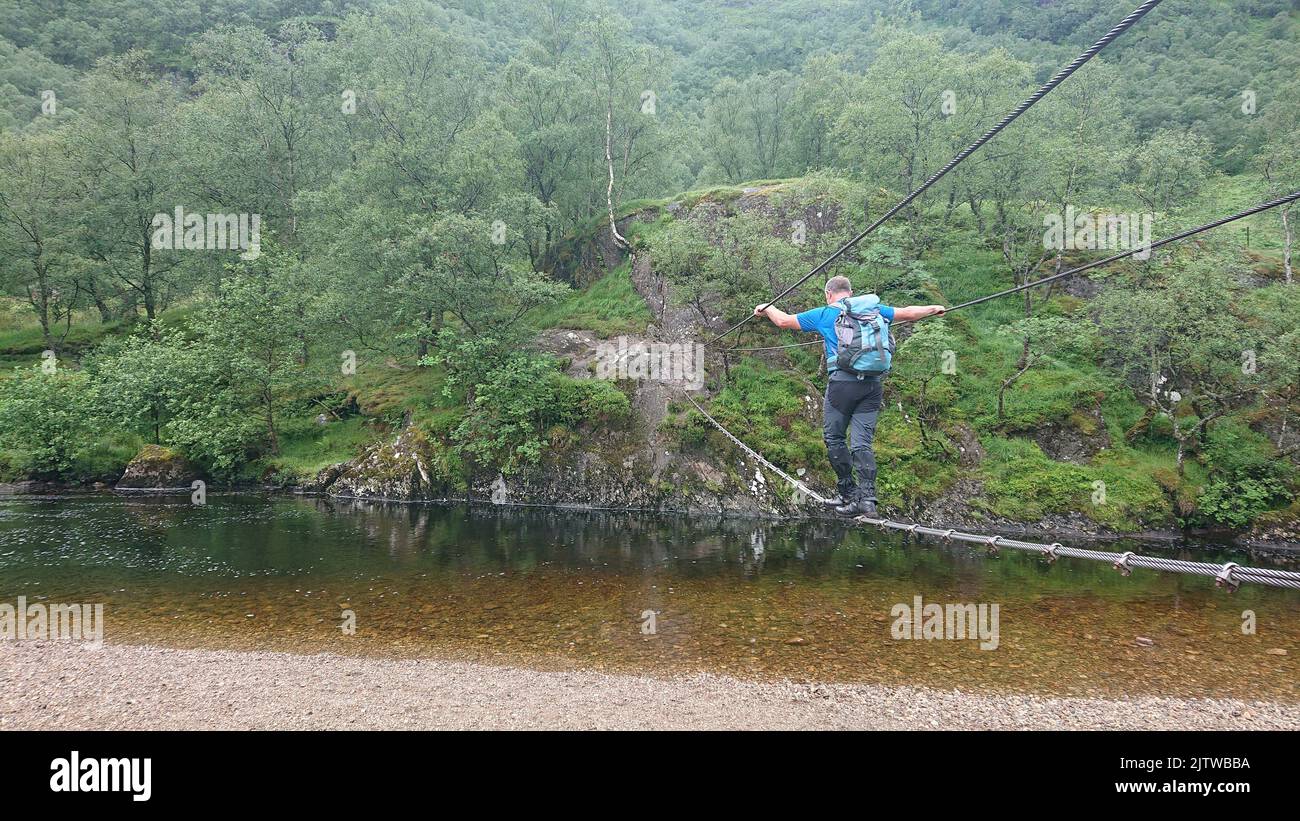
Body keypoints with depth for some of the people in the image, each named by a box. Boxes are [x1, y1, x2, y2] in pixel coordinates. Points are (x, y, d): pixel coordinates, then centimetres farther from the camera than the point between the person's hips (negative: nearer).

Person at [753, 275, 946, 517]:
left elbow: (784, 321, 14)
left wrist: (767, 308, 34)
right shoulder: (873, 309, 15)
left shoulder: (824, 314, 8)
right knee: (862, 442, 3)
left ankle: (849, 494, 11)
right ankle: (867, 499, -7)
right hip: (872, 385, 4)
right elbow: (908, 313, 23)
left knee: (834, 437, 11)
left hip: (842, 382, -3)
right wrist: (933, 309, 43)